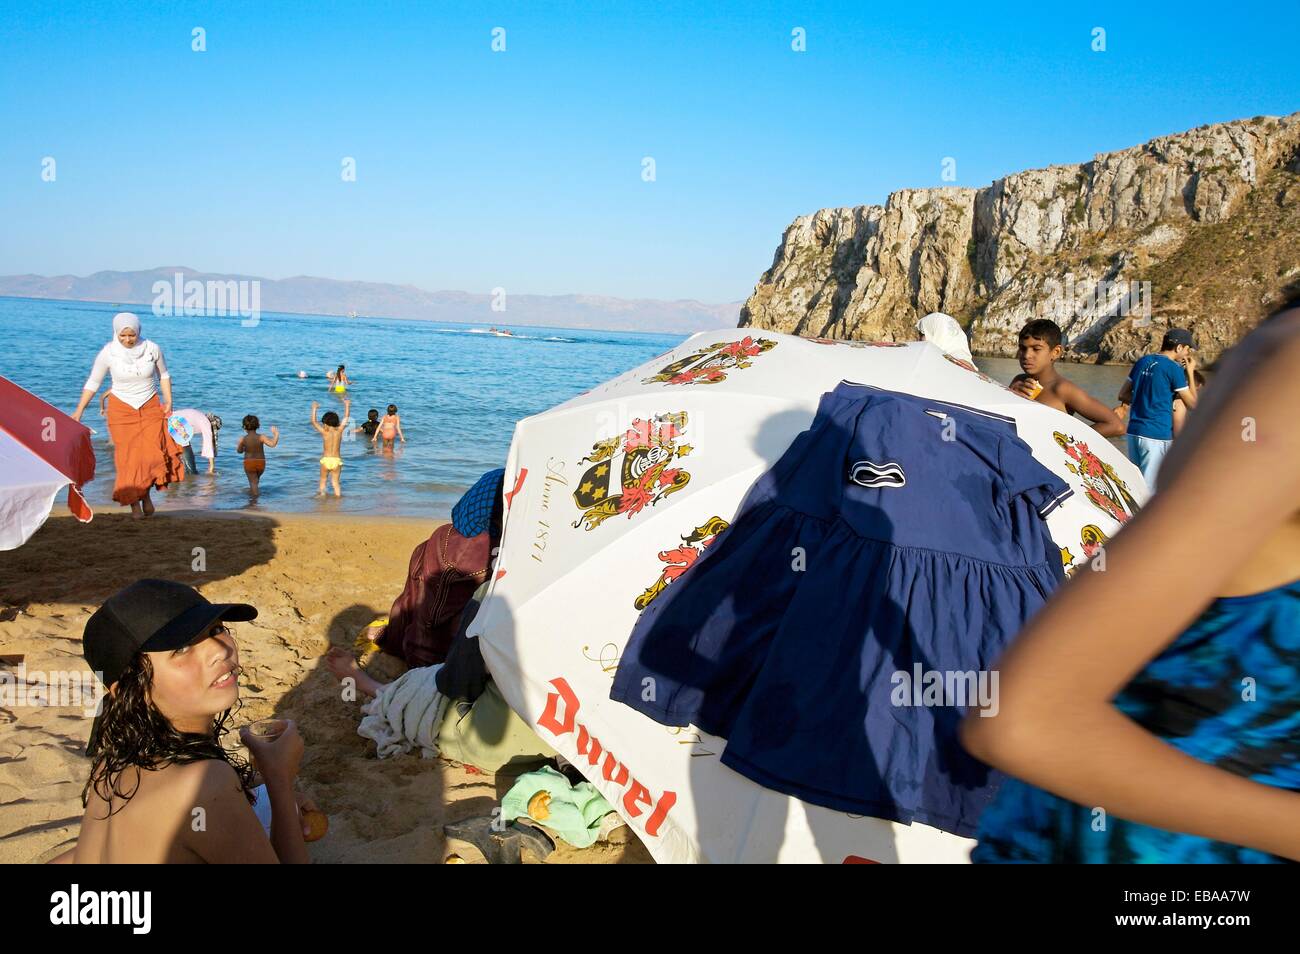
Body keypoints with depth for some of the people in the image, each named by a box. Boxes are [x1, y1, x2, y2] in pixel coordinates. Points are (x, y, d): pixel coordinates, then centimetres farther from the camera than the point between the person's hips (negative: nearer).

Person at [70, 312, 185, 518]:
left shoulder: (152, 349, -8)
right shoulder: (108, 353, -10)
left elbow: (163, 375, 9)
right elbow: (93, 382, -2)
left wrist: (168, 402, 2)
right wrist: (79, 410, -4)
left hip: (150, 408, 1)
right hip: (121, 409, -1)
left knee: (152, 454, -10)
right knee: (129, 458, -3)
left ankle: (146, 493, 15)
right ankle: (134, 502, 9)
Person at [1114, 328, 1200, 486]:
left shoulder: (1143, 361, 12)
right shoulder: (1174, 368, -8)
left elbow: (1123, 395, 18)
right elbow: (1192, 403, -1)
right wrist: (1190, 372, 6)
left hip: (1134, 431, 7)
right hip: (1156, 435, -7)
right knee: (1148, 490, -4)